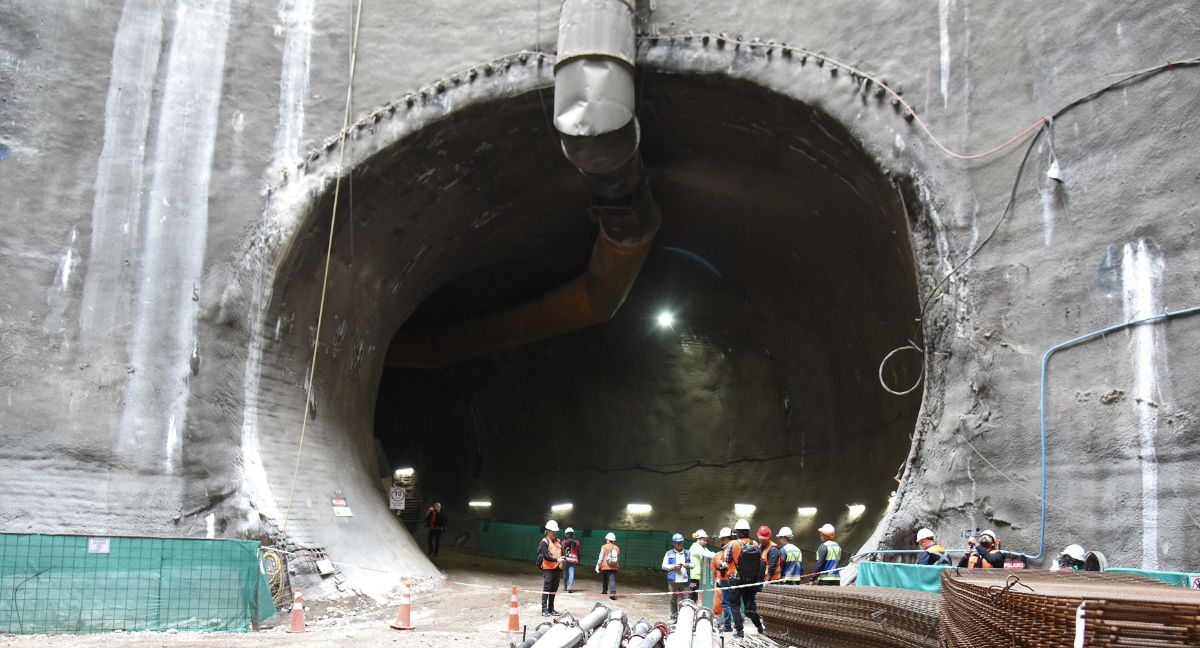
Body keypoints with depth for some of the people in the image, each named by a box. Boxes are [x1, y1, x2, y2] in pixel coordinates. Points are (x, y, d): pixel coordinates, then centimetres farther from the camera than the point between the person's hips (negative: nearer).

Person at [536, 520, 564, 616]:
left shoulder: (558, 541, 16)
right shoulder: (545, 542, -6)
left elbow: (561, 553, 22)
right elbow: (545, 556, -17)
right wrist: (557, 560, -27)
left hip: (557, 569, 7)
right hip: (548, 569, -7)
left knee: (554, 589, 12)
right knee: (546, 589, -8)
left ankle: (551, 608, 20)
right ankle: (544, 610, -7)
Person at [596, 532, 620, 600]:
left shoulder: (604, 547, -4)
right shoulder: (617, 548, 7)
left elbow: (601, 558, -6)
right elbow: (618, 559, 15)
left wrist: (597, 566, -1)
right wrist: (619, 567, 27)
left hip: (605, 567, -2)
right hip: (614, 567, 2)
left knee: (604, 580, 18)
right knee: (612, 580, -5)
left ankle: (604, 591, 31)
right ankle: (613, 593, -20)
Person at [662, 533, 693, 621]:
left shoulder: (687, 553, 12)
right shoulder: (669, 553, 7)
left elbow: (693, 564, 13)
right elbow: (664, 566, 2)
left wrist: (688, 565, -9)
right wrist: (674, 566, -11)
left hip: (684, 581, 1)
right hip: (673, 580, -1)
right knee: (673, 599, 4)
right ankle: (673, 617, 13)